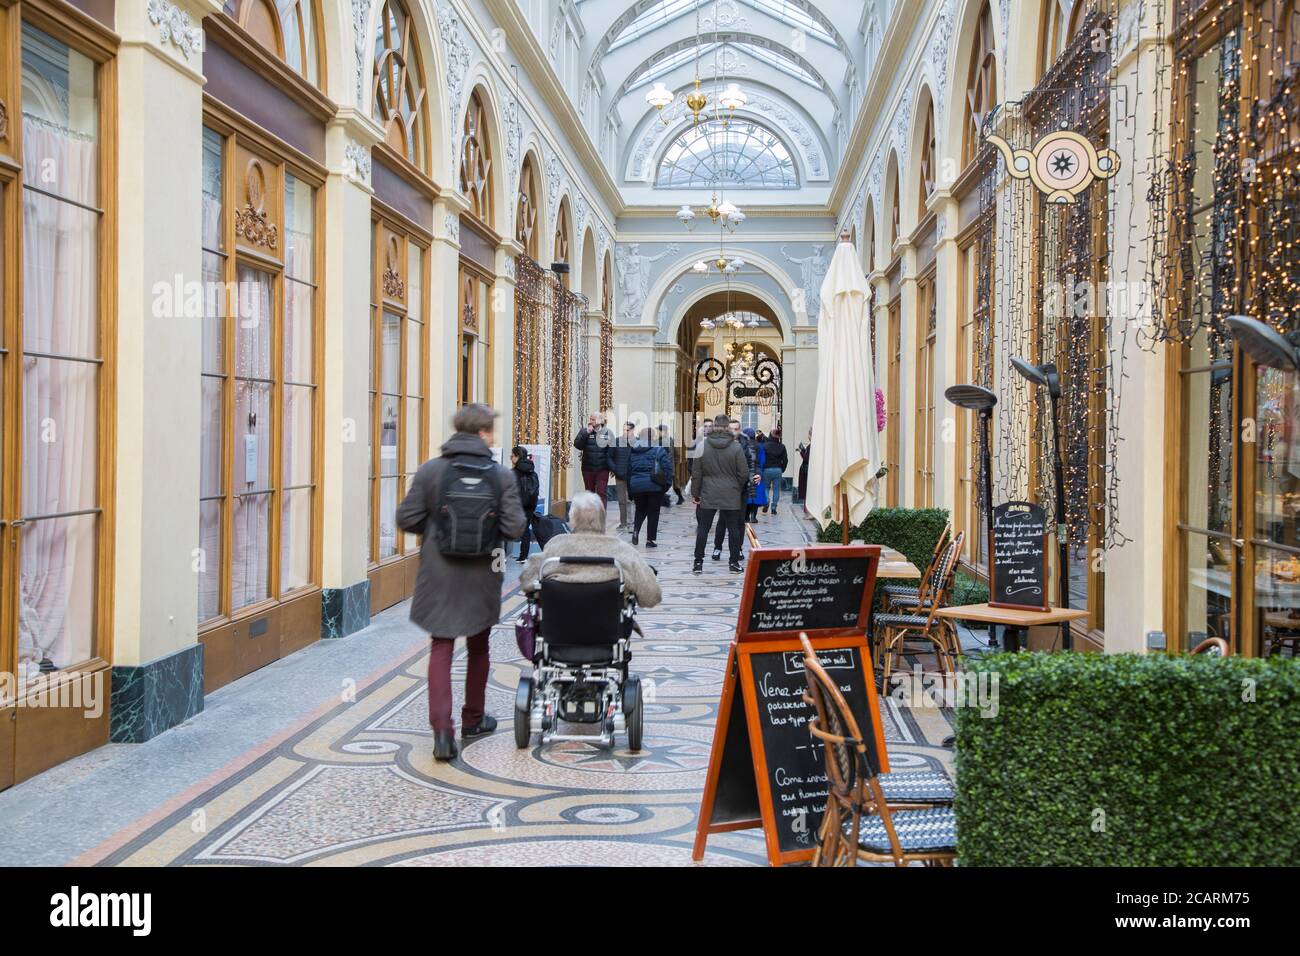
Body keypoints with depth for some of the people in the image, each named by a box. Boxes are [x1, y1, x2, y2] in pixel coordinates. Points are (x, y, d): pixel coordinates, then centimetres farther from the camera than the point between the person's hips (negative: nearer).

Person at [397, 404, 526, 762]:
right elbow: (514, 528, -11)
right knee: (478, 646, 18)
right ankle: (473, 719, 33)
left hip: (440, 575, 0)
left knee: (441, 646, 5)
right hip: (482, 576, 0)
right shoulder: (501, 475, -8)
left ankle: (442, 729, -8)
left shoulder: (430, 470, -6)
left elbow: (406, 519, -7)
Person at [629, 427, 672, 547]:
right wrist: (667, 483, -3)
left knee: (640, 510, 22)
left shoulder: (633, 451, 6)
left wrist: (629, 487, 13)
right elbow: (667, 466, -13)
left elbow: (628, 469, 7)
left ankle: (636, 530, -3)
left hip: (636, 486, 3)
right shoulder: (659, 450, -6)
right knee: (653, 512, 8)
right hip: (654, 486, -3)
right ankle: (650, 539, 8)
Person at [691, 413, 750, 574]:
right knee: (734, 528, 10)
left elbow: (696, 472, -2)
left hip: (707, 496, 1)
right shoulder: (736, 447, -8)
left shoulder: (702, 446, -5)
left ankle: (698, 562, 9)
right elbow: (744, 473, -5)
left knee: (703, 528, 7)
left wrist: (695, 493, 6)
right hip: (731, 496, -1)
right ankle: (734, 562, 13)